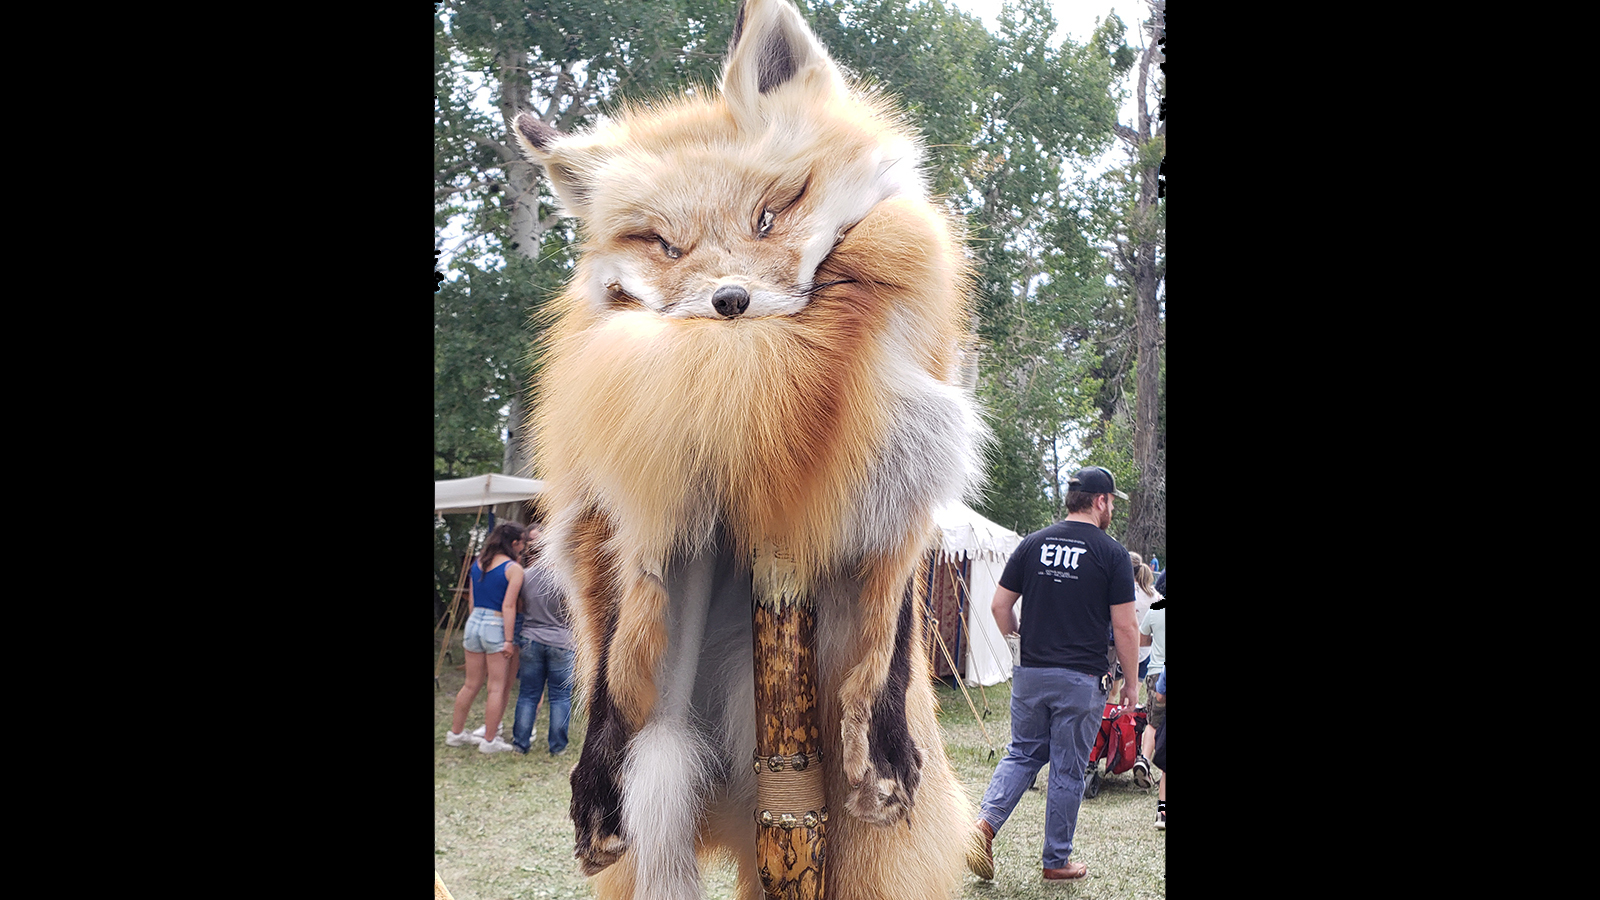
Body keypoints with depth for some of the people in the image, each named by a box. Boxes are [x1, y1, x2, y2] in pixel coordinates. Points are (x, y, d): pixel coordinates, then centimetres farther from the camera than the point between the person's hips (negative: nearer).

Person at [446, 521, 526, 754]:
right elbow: (508, 606, -14)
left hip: (474, 622, 6)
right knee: (497, 688, 4)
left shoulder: (478, 563, 9)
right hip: (496, 626, -6)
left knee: (471, 685, 17)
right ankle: (490, 741, 7)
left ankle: (455, 734, 24)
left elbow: (472, 598, 14)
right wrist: (509, 640, -12)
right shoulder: (513, 568, -10)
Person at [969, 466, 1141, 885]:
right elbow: (1125, 626, -8)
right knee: (1069, 771, 6)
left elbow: (999, 606, 6)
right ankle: (1056, 862, 15)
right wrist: (1131, 683, 3)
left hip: (1030, 675, 4)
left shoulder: (1033, 544, 4)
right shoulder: (1112, 553, -7)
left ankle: (986, 822, -6)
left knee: (1022, 754, 16)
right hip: (1082, 679, -3)